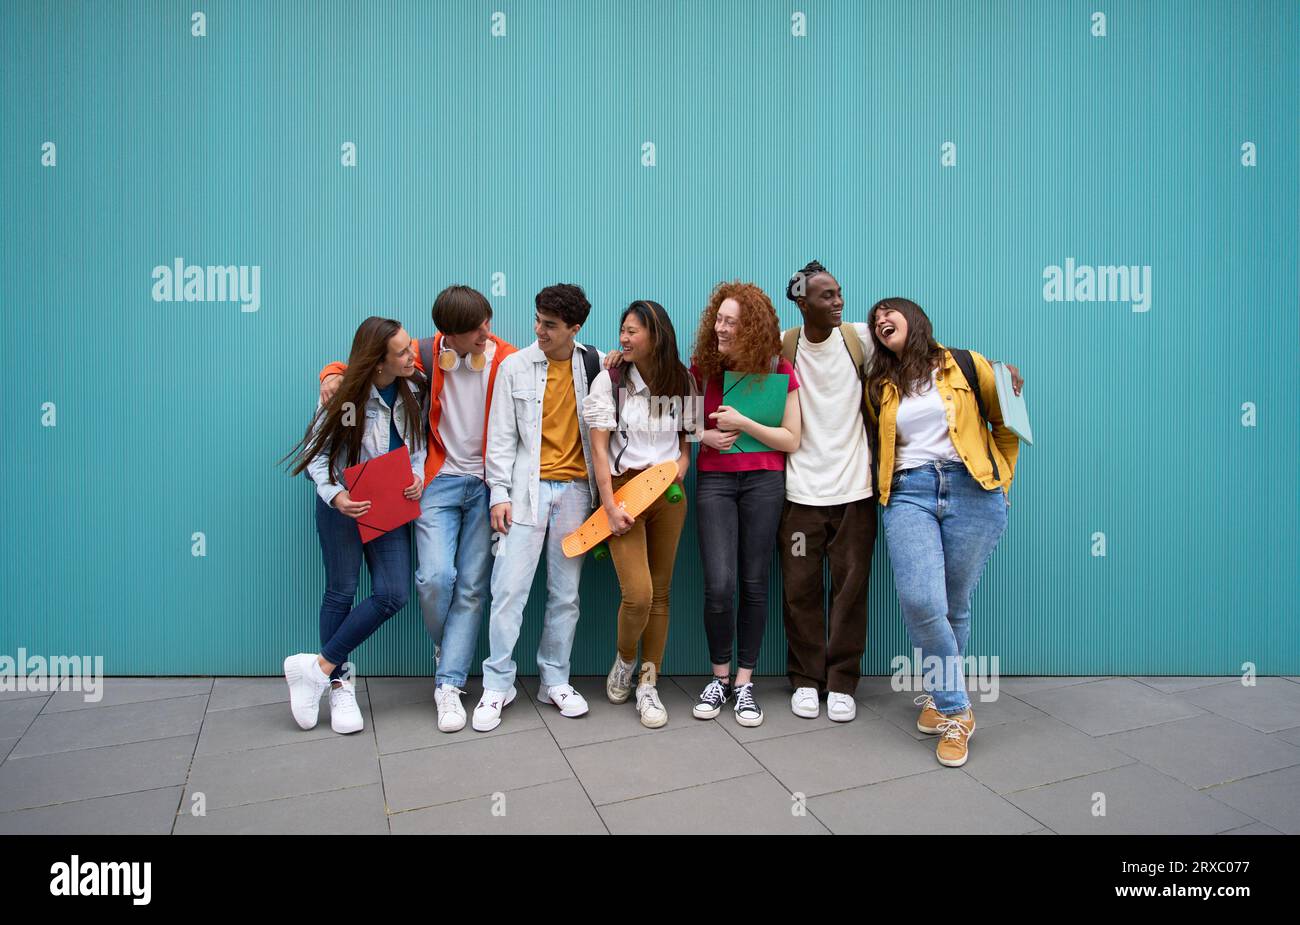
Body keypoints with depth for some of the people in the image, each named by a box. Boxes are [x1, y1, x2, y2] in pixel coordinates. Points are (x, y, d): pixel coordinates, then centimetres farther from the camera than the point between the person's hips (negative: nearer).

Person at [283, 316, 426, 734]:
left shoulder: (411, 391, -2)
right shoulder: (344, 395, -14)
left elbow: (419, 442, 10)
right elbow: (317, 453, -8)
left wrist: (418, 475, -10)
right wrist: (334, 495, -23)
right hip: (343, 504, -4)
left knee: (393, 594, -6)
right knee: (341, 592, 5)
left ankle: (321, 668, 7)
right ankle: (339, 683, 21)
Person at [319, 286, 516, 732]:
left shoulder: (507, 361, -3)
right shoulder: (427, 355, -1)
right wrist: (332, 374, -12)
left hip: (488, 485, 0)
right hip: (440, 481, 0)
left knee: (472, 587, 0)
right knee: (435, 577, -12)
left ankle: (449, 684, 9)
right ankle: (446, 650, 19)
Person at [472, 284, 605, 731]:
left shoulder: (596, 365, 4)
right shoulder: (515, 366, 3)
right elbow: (501, 437, 2)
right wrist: (500, 493, -4)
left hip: (574, 490, 1)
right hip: (527, 489, -1)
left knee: (566, 593, 7)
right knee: (510, 589, -5)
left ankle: (554, 680, 20)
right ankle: (497, 685, 8)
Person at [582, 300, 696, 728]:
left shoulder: (682, 382, 5)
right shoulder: (610, 380, -4)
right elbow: (599, 448, -7)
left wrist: (680, 467, -8)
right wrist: (610, 507, -14)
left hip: (668, 493, 3)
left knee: (660, 592, 5)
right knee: (638, 594, -13)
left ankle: (648, 685, 16)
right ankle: (624, 661, 18)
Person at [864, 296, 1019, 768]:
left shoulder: (965, 365, 8)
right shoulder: (879, 387, 16)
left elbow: (1006, 423, 14)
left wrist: (1000, 479, 10)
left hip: (971, 490, -1)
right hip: (908, 494, 1)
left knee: (954, 606, 2)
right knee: (920, 600, -17)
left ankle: (941, 697, 26)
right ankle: (955, 710, 1)